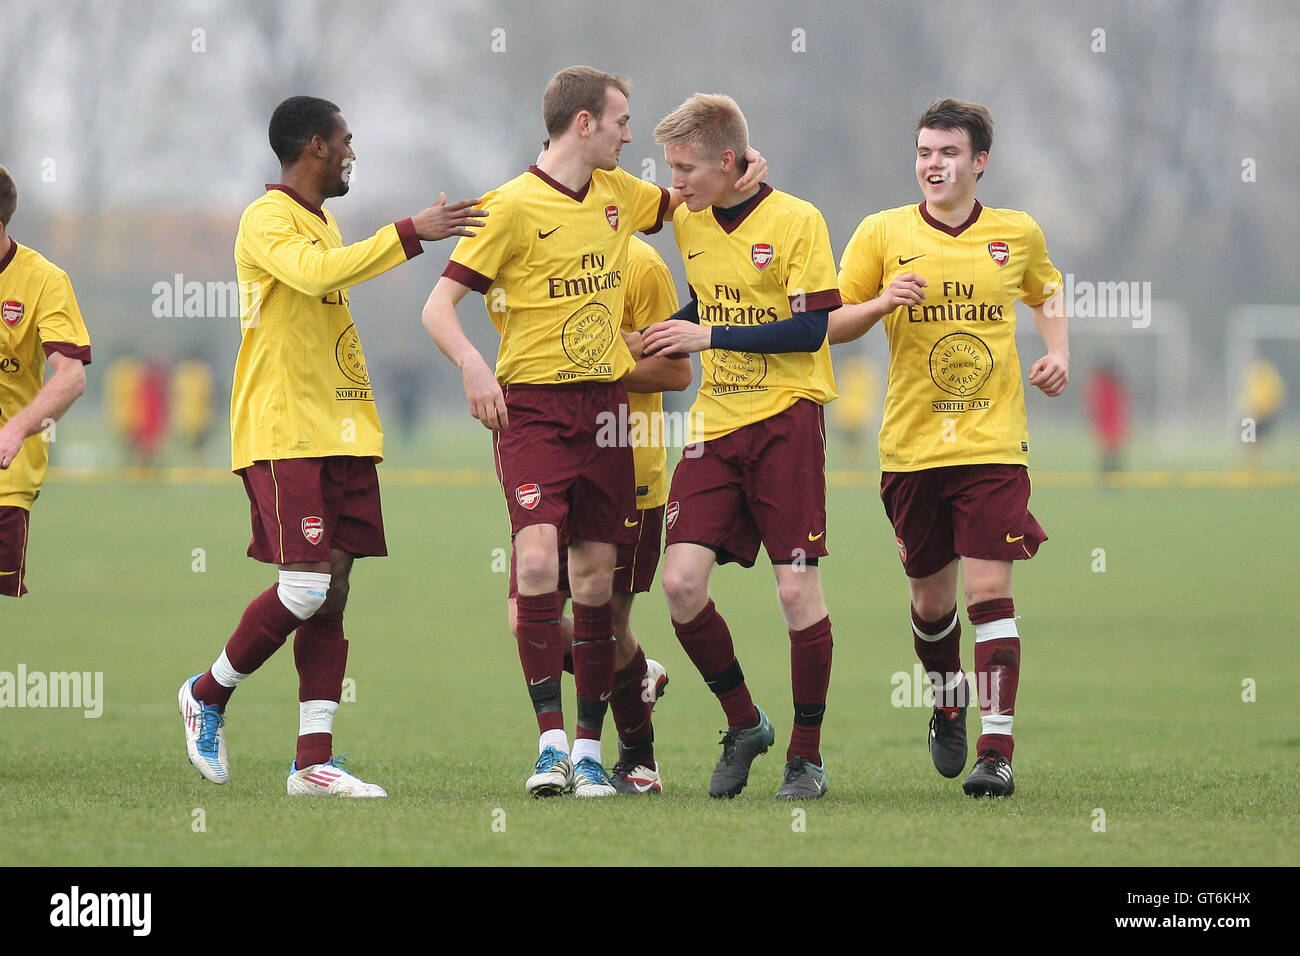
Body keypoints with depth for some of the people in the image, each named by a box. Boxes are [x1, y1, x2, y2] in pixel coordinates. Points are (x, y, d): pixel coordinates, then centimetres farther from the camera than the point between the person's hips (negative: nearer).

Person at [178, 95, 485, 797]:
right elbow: (316, 274, -28)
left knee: (332, 592, 1)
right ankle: (207, 696, 7)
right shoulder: (267, 220, -9)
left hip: (339, 435, 9)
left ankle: (313, 761, -2)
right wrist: (410, 233, -28)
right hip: (283, 435, -9)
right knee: (307, 586, -15)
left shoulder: (322, 223, 22)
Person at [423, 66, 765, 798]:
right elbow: (439, 306, -9)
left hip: (605, 404, 6)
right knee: (537, 558, -20)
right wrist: (473, 366, -27)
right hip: (531, 406, -6)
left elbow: (682, 203, 31)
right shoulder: (515, 205, -9)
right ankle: (551, 741, -15)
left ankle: (590, 747, 9)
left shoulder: (617, 193, 11)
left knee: (597, 574, 4)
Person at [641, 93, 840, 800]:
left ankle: (806, 755, 7)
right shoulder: (689, 224, 10)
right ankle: (743, 724, 12)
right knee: (681, 582, -8)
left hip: (786, 419, -5)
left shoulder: (796, 221, -8)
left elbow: (810, 329, -13)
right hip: (716, 424, 5)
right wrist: (657, 338, 9)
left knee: (797, 589, -7)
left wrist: (710, 337, -14)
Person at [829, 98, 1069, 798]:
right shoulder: (883, 234, 1)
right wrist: (882, 303, -16)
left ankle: (996, 751, -14)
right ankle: (947, 704, 39)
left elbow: (1046, 291, 26)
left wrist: (1058, 352, 8)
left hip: (992, 444, -1)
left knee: (989, 588, -12)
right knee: (930, 596, 10)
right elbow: (831, 325, 3)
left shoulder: (1018, 234, 5)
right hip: (910, 445, 1)